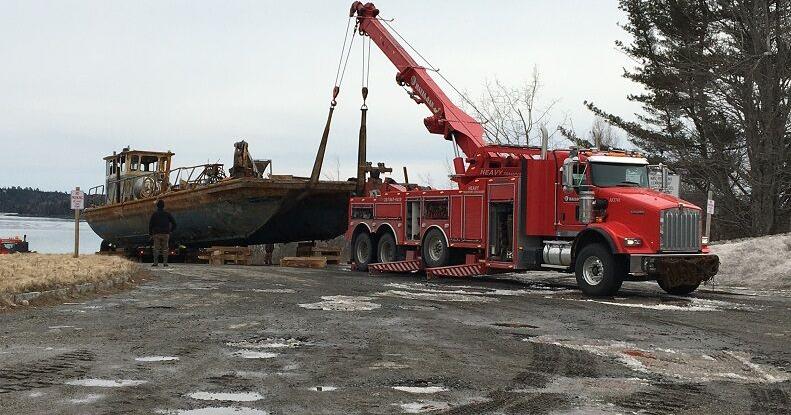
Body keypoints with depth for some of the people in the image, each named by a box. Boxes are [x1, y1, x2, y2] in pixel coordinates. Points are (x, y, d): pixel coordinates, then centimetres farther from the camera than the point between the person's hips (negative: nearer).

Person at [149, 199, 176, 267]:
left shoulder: (154, 214, 1)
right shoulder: (167, 214, 4)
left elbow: (150, 225, -2)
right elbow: (174, 223, 3)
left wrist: (150, 234, 6)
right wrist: (170, 230, 16)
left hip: (157, 234, -1)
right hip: (165, 234, 1)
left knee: (156, 249, 2)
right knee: (165, 248, 4)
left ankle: (155, 262, -5)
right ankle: (165, 262, -2)